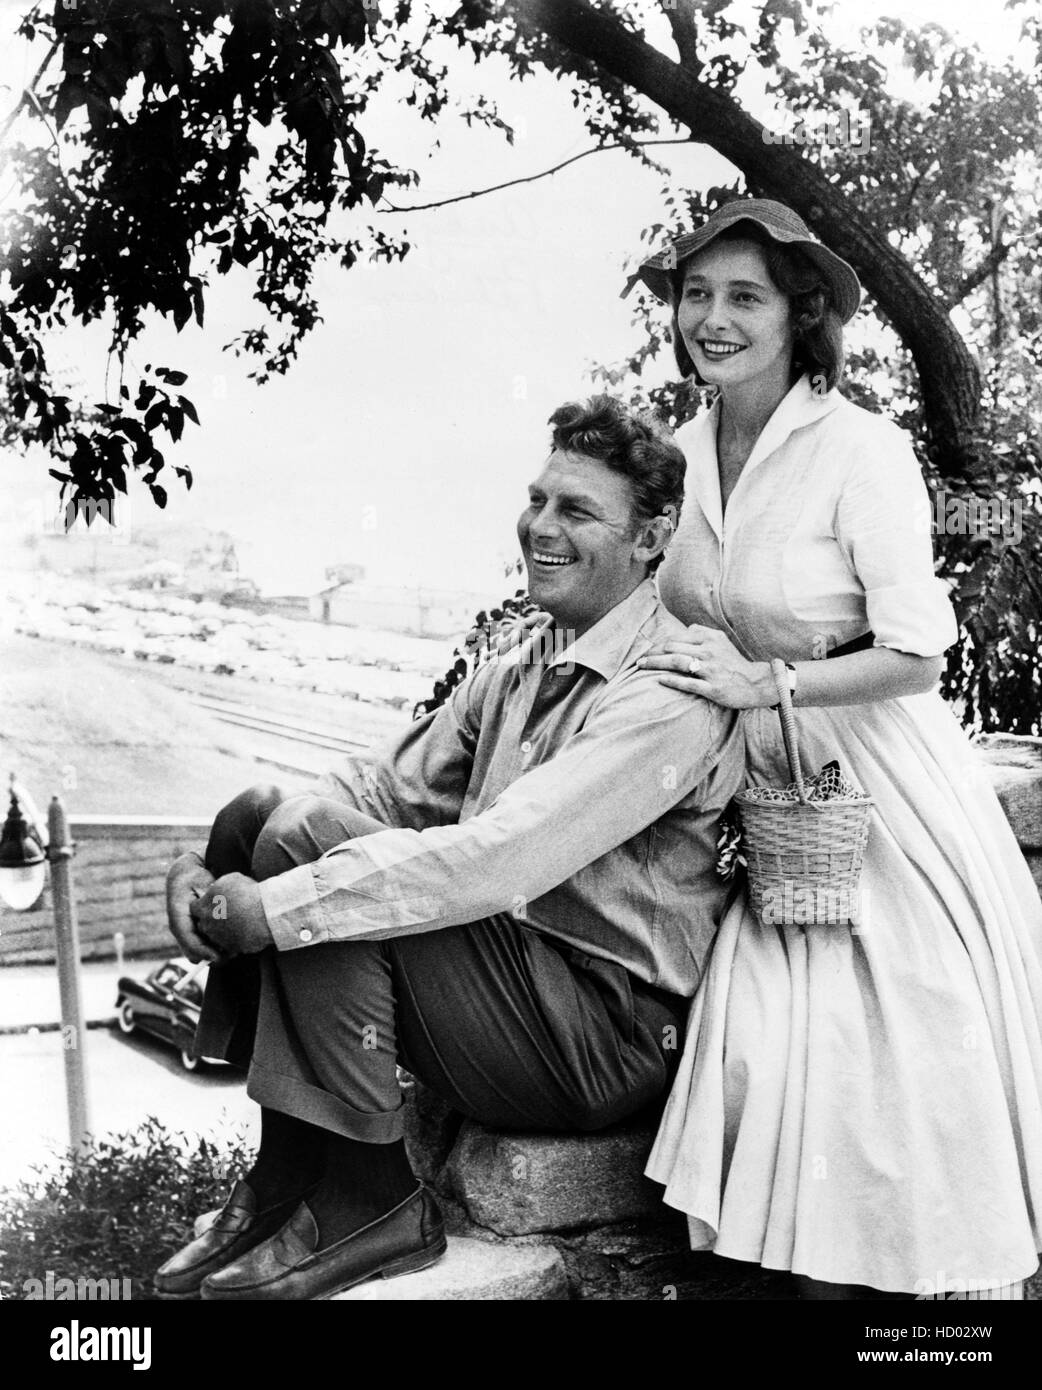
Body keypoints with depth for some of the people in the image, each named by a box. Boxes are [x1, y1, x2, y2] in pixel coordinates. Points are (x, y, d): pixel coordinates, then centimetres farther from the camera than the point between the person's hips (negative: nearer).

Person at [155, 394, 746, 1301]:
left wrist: (269, 907, -28)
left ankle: (364, 1204, -12)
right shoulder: (524, 670, 11)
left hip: (612, 1032, -9)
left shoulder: (669, 690, -18)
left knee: (310, 845, -23)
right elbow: (385, 787, 8)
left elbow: (499, 859, -29)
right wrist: (211, 875, -9)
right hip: (517, 975, 9)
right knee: (262, 814, -2)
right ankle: (289, 1174, -1)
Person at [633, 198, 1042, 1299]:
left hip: (881, 787, -5)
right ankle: (823, 1278, 17)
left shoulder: (861, 451, -15)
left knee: (911, 1075, -2)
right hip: (764, 794, 5)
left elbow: (915, 659, -16)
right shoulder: (687, 451, 4)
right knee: (775, 1058, 0)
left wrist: (763, 686, -19)